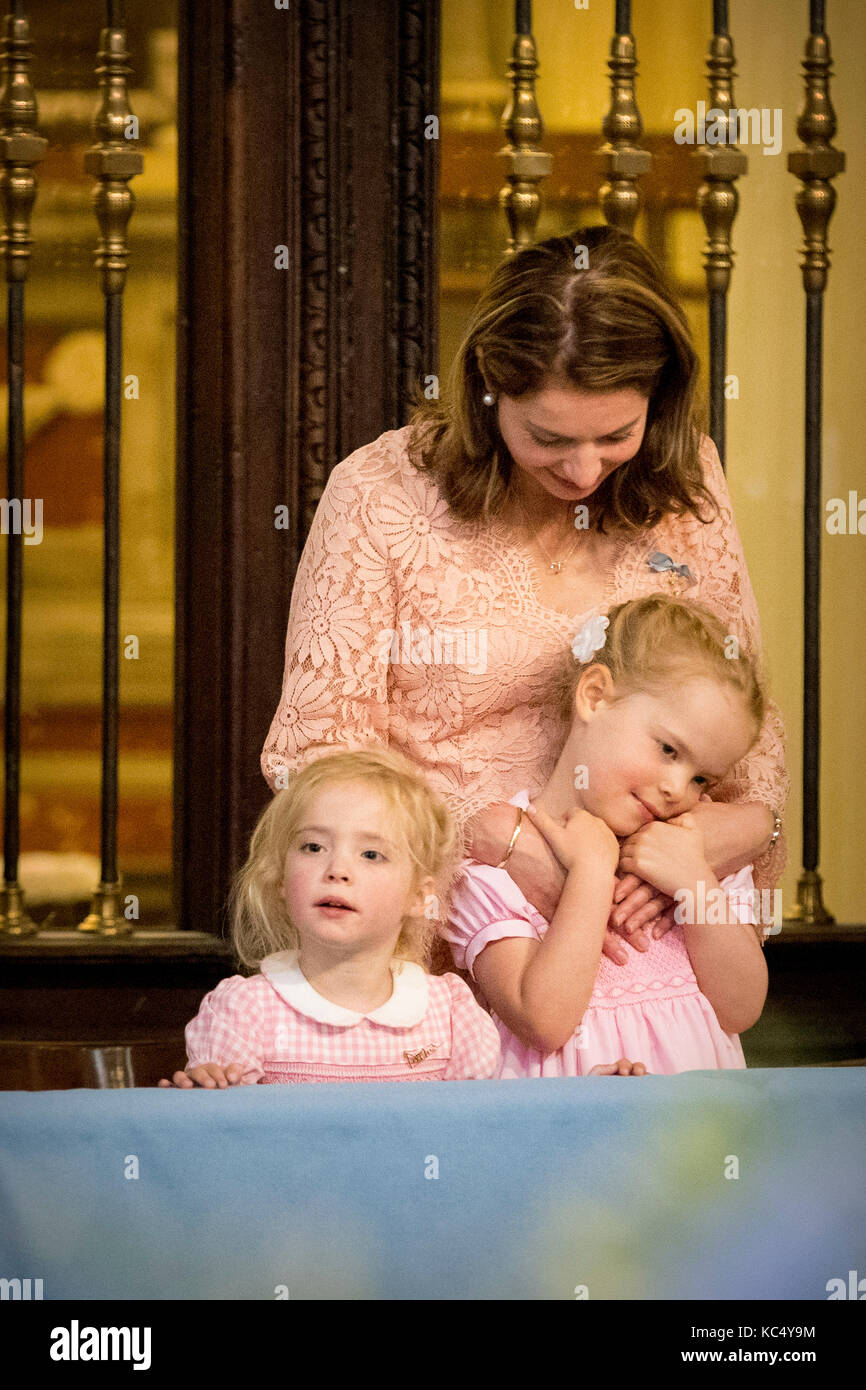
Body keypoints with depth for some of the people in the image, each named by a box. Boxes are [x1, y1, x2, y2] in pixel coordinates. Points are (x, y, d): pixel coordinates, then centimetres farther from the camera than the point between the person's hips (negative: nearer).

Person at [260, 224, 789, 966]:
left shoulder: (685, 479, 6)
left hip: (642, 924, 3)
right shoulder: (380, 496, -5)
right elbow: (316, 750, -6)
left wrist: (752, 814, -9)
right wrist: (502, 837, -20)